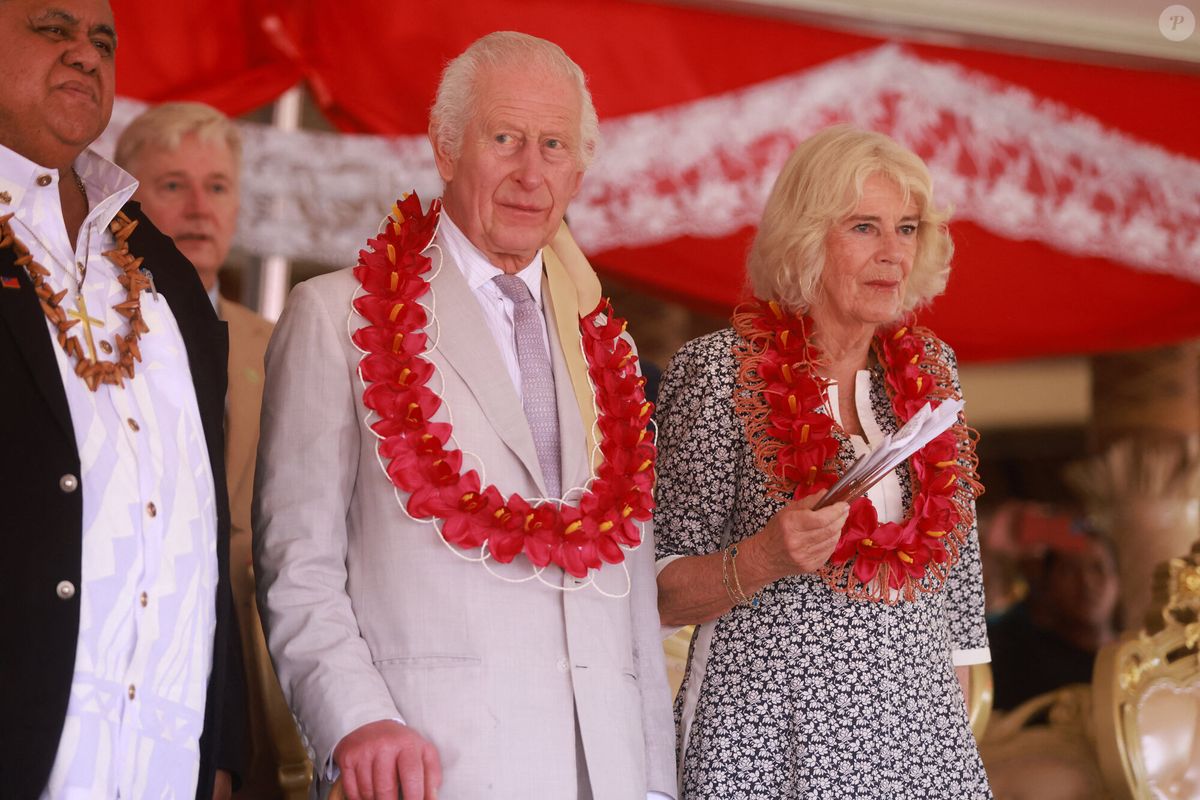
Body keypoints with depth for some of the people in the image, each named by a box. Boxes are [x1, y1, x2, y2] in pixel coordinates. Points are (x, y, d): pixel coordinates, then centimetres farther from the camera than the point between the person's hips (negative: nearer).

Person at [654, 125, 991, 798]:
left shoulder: (930, 368, 9)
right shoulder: (720, 369, -6)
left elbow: (957, 566, 14)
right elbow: (663, 596, -4)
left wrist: (956, 730, 12)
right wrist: (761, 561, -21)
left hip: (922, 735, 4)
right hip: (771, 738, -4)